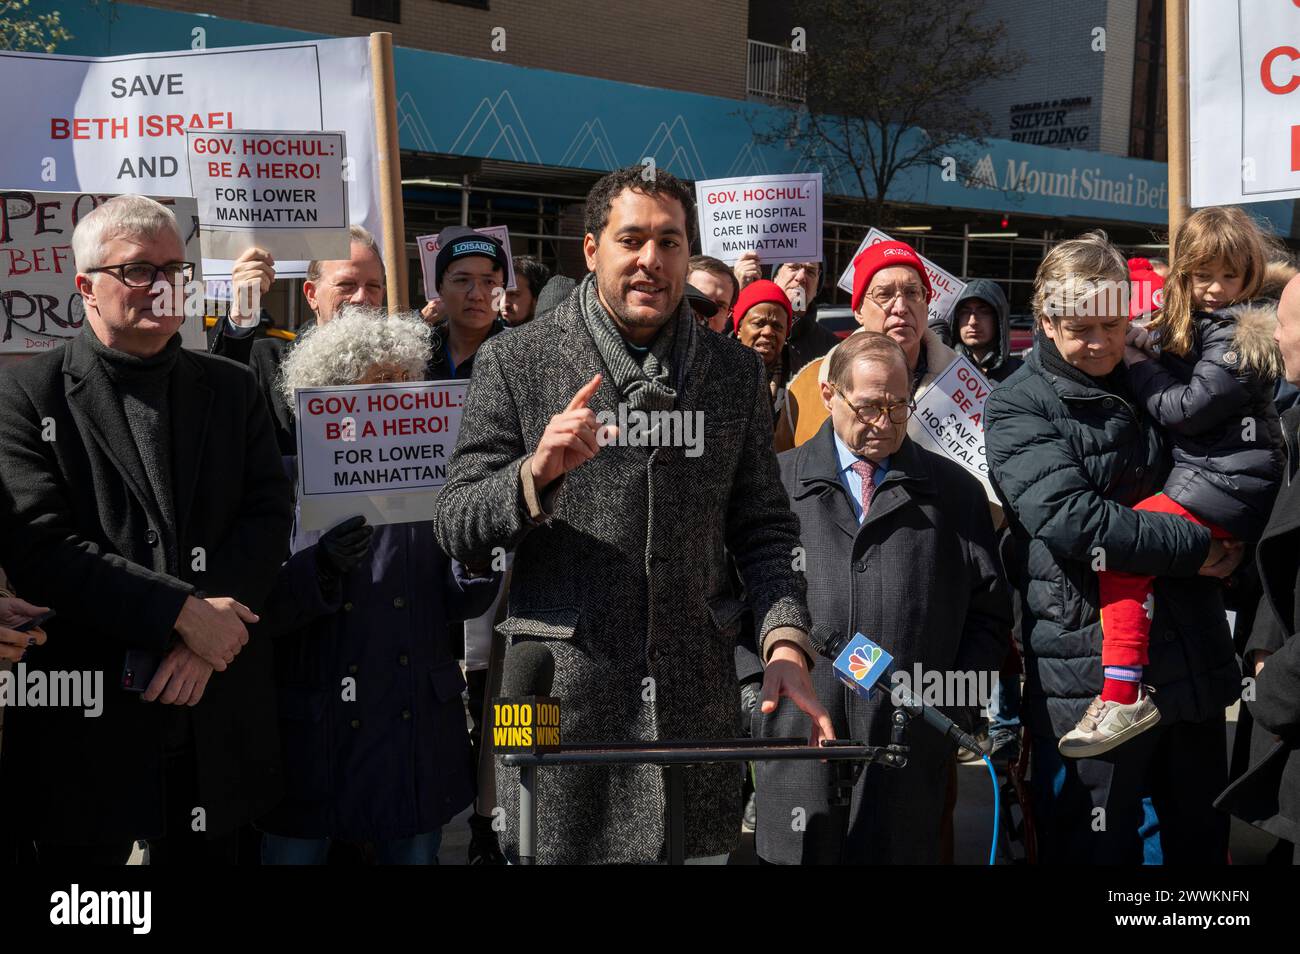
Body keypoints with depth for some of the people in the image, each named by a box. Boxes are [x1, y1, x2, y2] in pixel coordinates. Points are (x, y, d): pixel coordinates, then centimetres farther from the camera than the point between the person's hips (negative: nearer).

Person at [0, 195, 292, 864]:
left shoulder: (232, 389, 10)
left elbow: (269, 515, 0)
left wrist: (208, 634, -14)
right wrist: (183, 612, -17)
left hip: (217, 708, 3)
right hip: (86, 717, -3)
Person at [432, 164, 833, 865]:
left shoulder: (736, 372, 9)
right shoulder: (516, 361, 0)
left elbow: (762, 530, 10)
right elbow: (456, 530, -1)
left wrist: (785, 640, -6)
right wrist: (537, 474, -20)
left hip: (696, 699, 3)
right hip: (558, 698, -2)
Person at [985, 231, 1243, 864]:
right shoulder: (1017, 407, -6)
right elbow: (1073, 520, -20)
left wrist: (1228, 537, 2)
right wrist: (1194, 548, -14)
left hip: (1192, 662, 6)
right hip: (1088, 669, -6)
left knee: (1202, 840, 16)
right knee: (1096, 849, 3)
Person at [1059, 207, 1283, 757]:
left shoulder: (1238, 334, -11)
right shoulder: (1189, 326, 18)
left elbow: (1185, 408, -17)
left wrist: (1137, 365, -5)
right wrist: (1142, 351, 6)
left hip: (1227, 481, -11)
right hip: (1205, 471, 11)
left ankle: (1122, 697, -27)